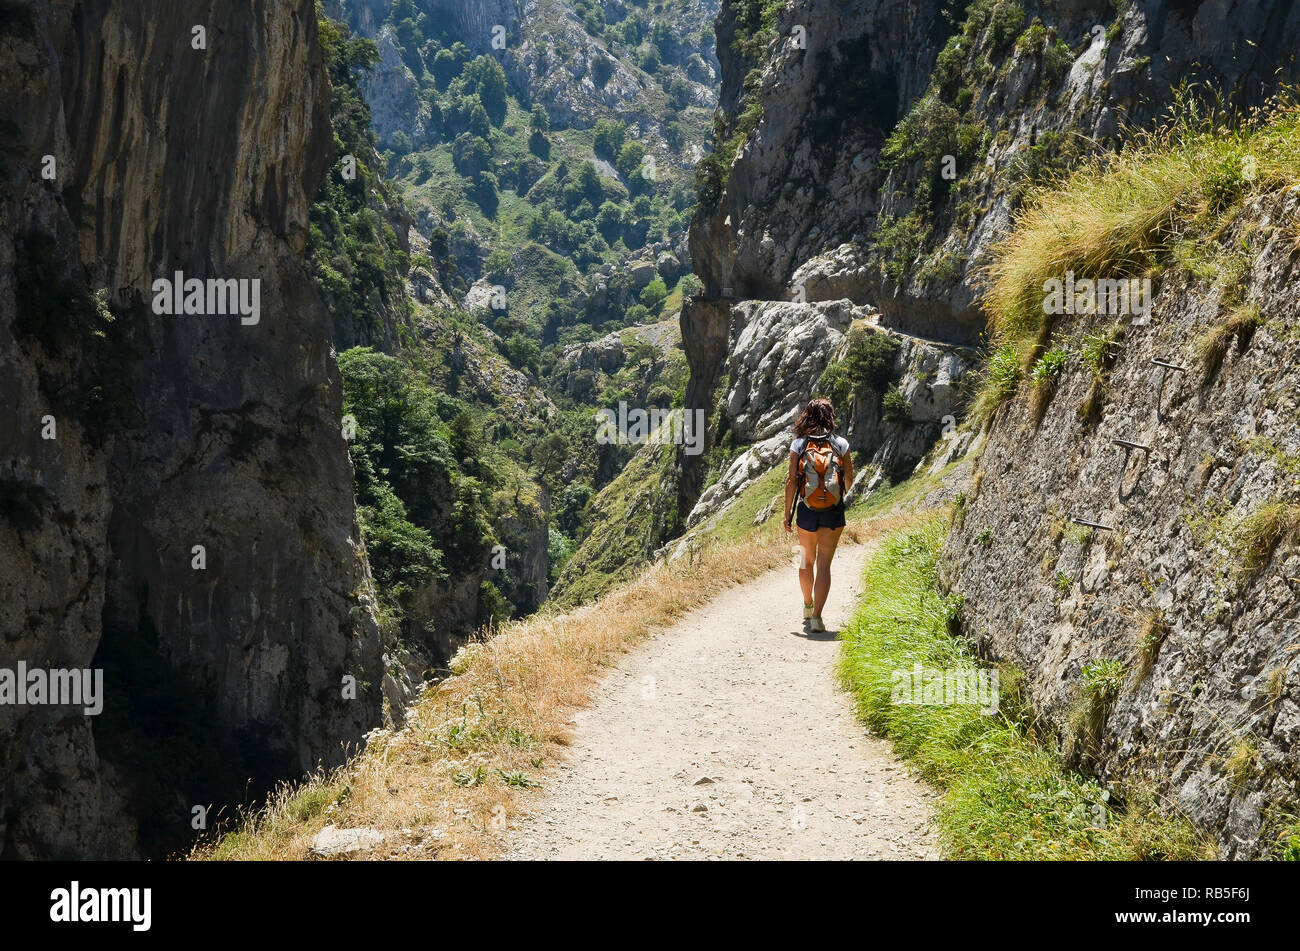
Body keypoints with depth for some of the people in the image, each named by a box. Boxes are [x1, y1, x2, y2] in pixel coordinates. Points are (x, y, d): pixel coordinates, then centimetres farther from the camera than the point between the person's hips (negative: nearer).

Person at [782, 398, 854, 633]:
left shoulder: (798, 444, -3)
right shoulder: (841, 444, -2)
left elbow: (792, 481, -6)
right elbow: (849, 480, 5)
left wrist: (787, 513, 1)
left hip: (807, 510, 1)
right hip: (834, 511, -1)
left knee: (807, 560, 20)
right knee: (824, 564, 0)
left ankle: (808, 606, 38)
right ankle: (817, 617, -10)